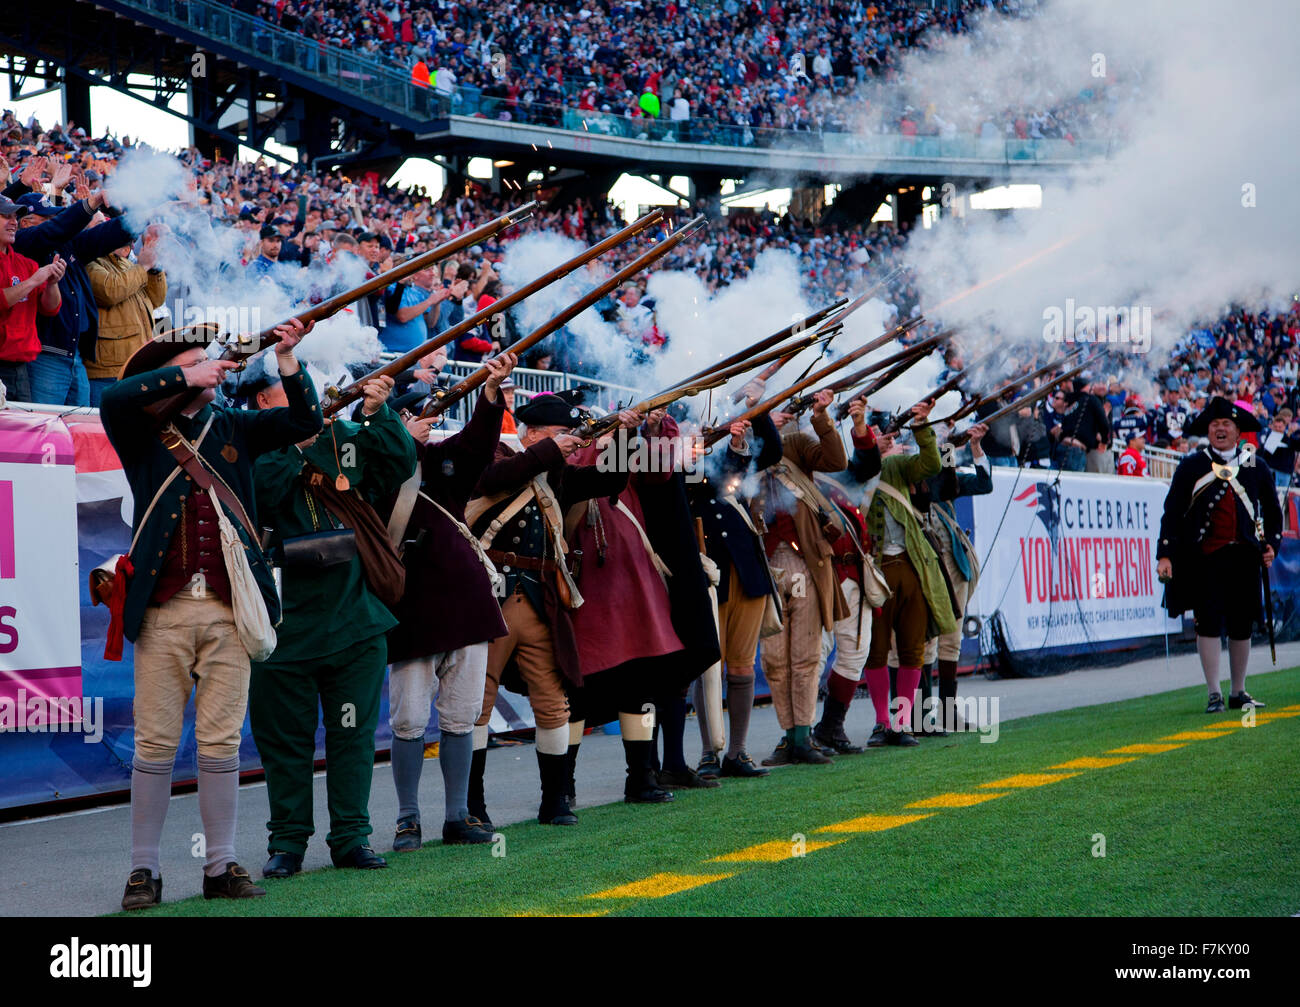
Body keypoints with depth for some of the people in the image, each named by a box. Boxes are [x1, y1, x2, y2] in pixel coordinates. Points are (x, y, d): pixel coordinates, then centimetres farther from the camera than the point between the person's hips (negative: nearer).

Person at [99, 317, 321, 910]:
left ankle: (221, 866, 12)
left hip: (228, 610, 2)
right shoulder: (141, 432, 6)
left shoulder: (233, 429, 15)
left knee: (222, 744, 5)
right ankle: (144, 870, 8)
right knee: (155, 744, 0)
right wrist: (185, 377, -13)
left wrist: (286, 360, 0)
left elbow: (305, 421, 11)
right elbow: (113, 400, -14)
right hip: (163, 610, -2)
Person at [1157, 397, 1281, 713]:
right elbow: (1172, 511, 0)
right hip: (1203, 557, -2)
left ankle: (1239, 693, 20)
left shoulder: (1256, 467, 10)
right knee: (1209, 623, -6)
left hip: (1244, 557, 3)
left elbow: (1272, 510, 20)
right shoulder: (1191, 467, 3)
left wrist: (1271, 544, 4)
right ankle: (1215, 695, 0)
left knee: (1242, 625, 8)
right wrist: (1165, 554, -8)